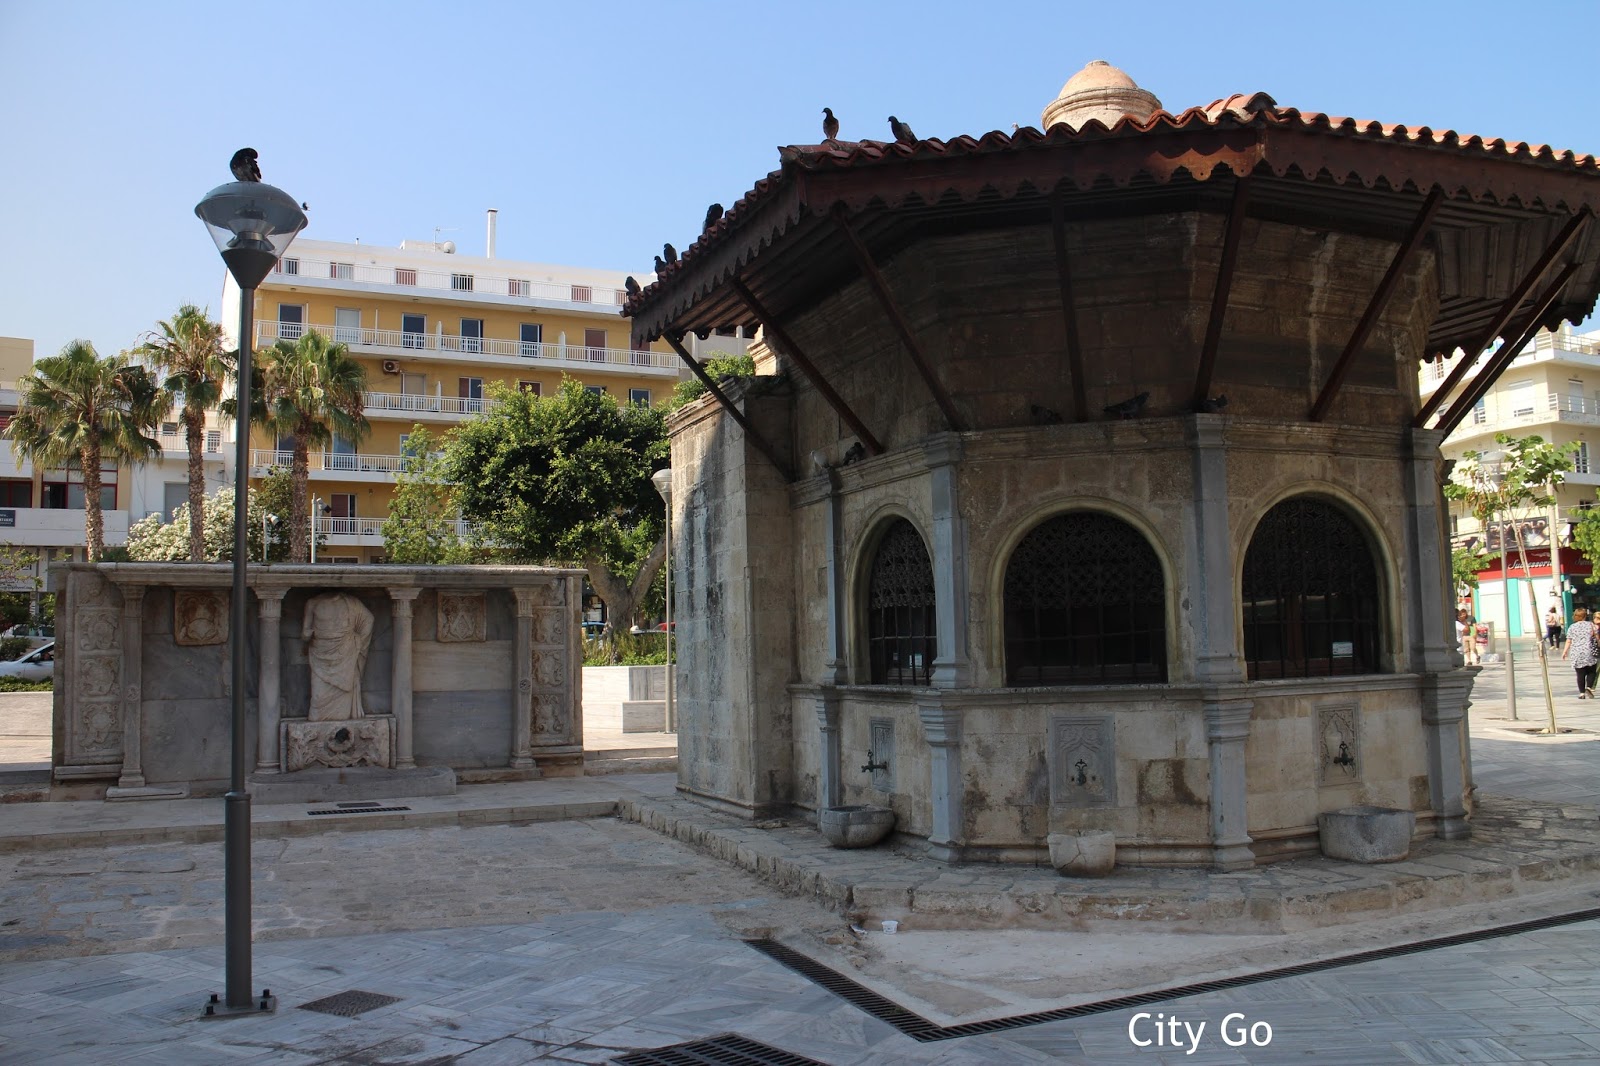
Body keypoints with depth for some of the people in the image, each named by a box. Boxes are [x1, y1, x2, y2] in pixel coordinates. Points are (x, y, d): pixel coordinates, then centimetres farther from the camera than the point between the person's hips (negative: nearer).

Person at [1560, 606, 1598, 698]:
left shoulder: (1571, 627, 3)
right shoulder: (1590, 625, 2)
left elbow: (1568, 641, 2)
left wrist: (1564, 652, 10)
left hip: (1577, 655, 1)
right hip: (1589, 653, -1)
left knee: (1580, 674, 5)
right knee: (1591, 672, 12)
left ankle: (1582, 693, 5)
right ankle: (1589, 688, -8)